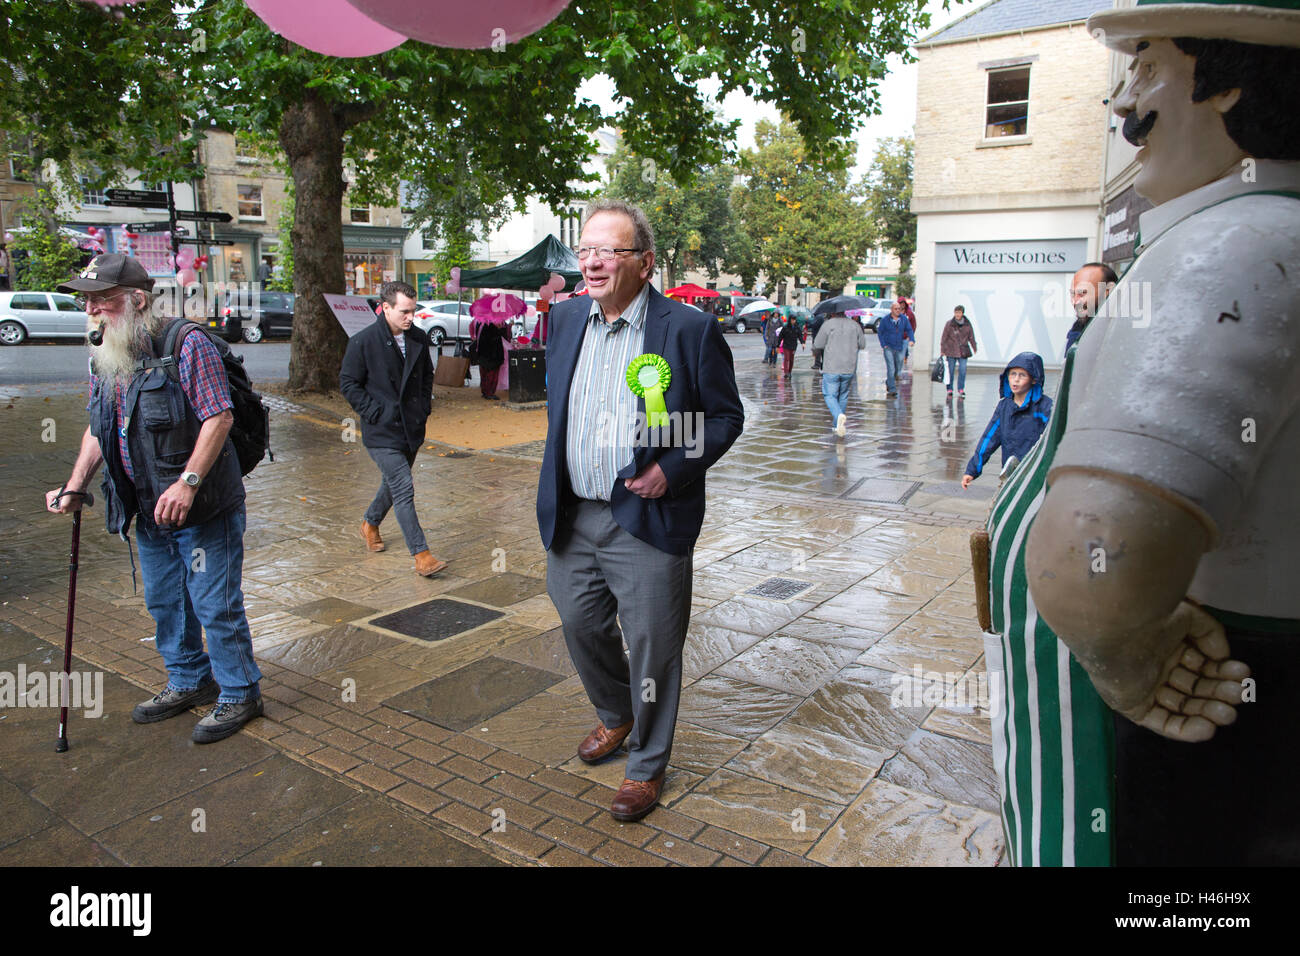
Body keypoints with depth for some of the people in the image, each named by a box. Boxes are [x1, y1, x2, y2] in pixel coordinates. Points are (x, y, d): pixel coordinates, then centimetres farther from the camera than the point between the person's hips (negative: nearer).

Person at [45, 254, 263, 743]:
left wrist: (188, 482, -27)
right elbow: (97, 430, 17)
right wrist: (74, 487, 7)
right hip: (147, 511, 8)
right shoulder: (104, 359, 9)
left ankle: (239, 693, 16)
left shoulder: (188, 345, -16)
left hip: (204, 508, -8)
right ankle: (189, 681, 38)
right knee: (164, 602, 19)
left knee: (215, 604, 0)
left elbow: (219, 417, -21)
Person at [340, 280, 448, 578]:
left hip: (412, 428, 6)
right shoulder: (363, 342, -12)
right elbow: (348, 383, -6)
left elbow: (427, 375, 19)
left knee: (393, 483, 20)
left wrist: (424, 407, 8)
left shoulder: (418, 339, 4)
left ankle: (370, 523, 47)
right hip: (382, 432, -6)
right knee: (404, 489, -12)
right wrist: (375, 414, -12)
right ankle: (421, 555, -10)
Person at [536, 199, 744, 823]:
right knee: (580, 627, 20)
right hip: (571, 518, 6)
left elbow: (726, 415, -5)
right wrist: (553, 491, 12)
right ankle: (615, 716, 49)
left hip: (647, 521, -5)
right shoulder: (566, 317, 6)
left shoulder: (689, 329, -11)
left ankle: (647, 766, 29)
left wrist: (672, 471, -18)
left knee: (651, 648, 6)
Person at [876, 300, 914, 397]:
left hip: (899, 348, 4)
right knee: (891, 369, -12)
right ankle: (892, 389, -8)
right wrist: (883, 344, -8)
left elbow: (909, 330, 9)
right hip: (888, 347, -4)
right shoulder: (885, 319, -8)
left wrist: (912, 339, -9)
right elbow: (879, 332, 0)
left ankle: (888, 382, 38)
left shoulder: (904, 318, 0)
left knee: (898, 368, 14)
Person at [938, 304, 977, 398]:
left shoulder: (967, 325, 3)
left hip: (963, 351, 1)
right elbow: (944, 337, 0)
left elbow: (971, 337, 14)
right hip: (951, 351, -1)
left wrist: (974, 348, 20)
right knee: (951, 371, 2)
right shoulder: (949, 324, -3)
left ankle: (961, 390, 1)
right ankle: (950, 390, 10)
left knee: (962, 370, -6)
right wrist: (942, 350, -1)